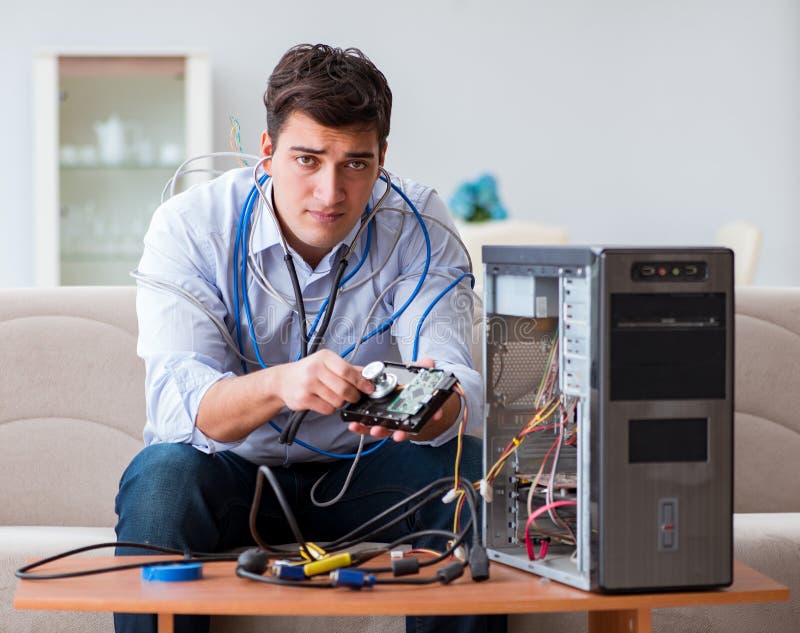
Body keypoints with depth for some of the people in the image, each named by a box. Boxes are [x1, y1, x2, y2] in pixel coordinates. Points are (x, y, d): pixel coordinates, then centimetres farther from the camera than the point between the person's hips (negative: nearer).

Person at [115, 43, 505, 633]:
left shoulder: (418, 225, -11)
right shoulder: (190, 226, -16)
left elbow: (459, 384, -21)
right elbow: (177, 402, -28)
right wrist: (278, 385, -50)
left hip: (357, 476, 2)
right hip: (232, 473, -1)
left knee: (468, 471, -26)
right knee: (162, 476, -33)